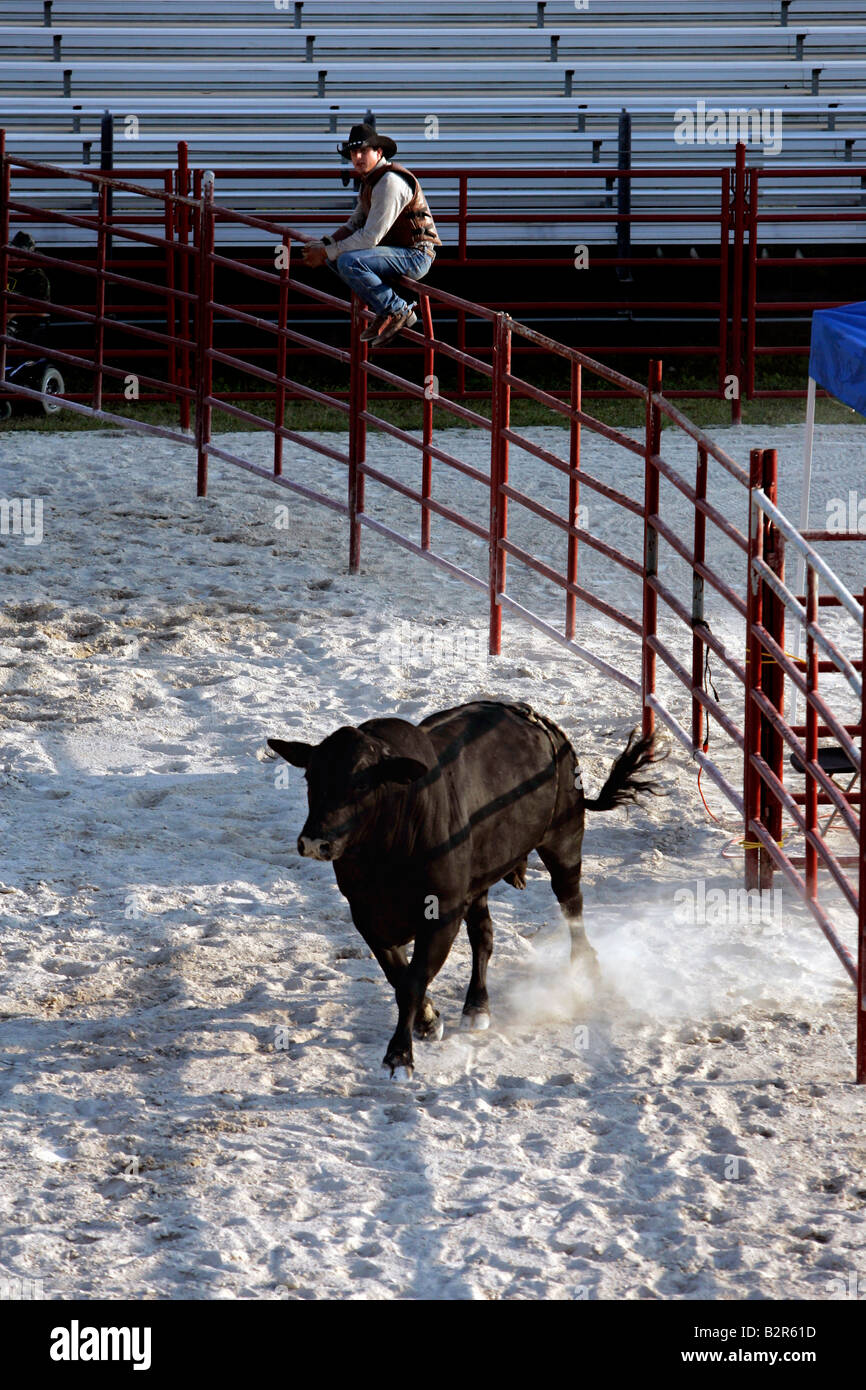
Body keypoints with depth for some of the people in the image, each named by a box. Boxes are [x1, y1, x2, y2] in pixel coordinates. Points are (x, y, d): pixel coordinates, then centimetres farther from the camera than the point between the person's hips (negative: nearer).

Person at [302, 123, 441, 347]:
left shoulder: (389, 182, -20)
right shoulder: (370, 179, 12)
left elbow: (370, 237, -23)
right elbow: (354, 225, 18)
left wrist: (327, 252, -15)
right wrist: (325, 245, 0)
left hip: (415, 255, -10)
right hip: (396, 251, 10)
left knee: (349, 263, -28)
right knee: (334, 256, 8)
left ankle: (397, 311, -14)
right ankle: (385, 305, 5)